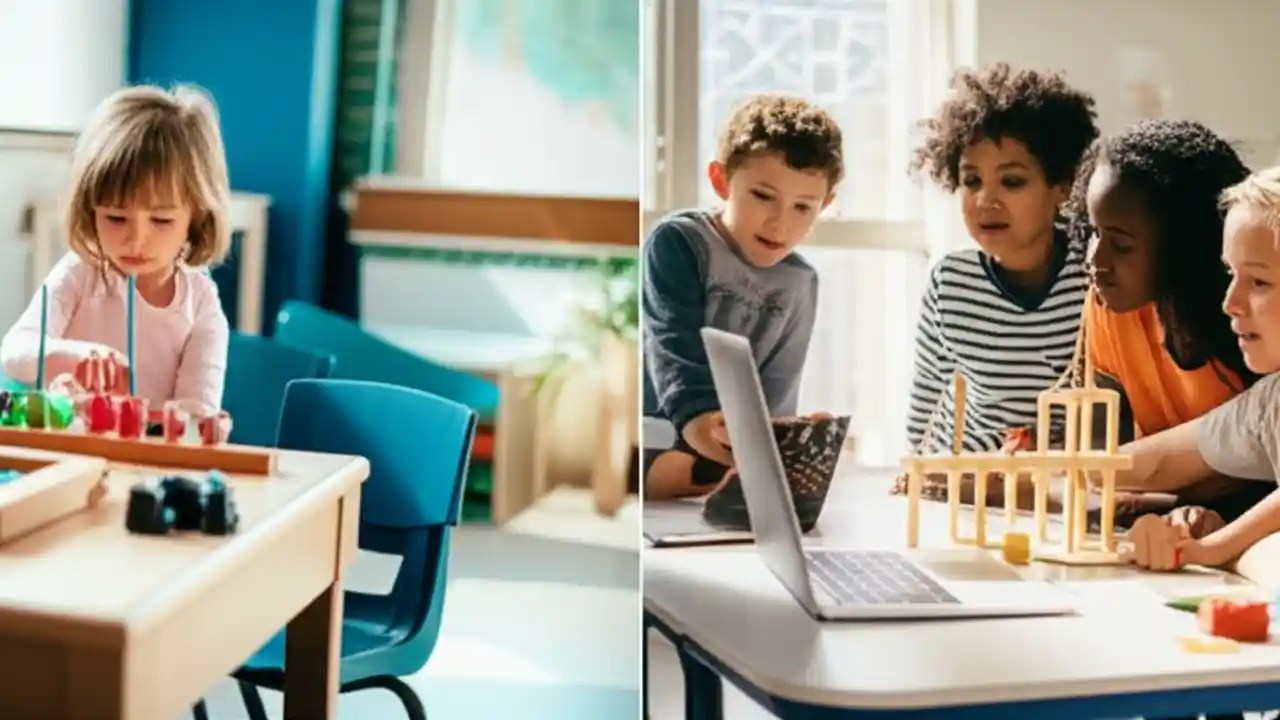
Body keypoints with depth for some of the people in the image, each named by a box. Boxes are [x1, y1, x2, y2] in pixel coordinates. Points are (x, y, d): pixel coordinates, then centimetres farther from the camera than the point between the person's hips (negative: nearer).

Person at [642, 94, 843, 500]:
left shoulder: (799, 283, 5)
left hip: (724, 451, 4)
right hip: (654, 433, -4)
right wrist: (696, 416, -46)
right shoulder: (676, 242, -10)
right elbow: (672, 343, -26)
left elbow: (773, 392, -1)